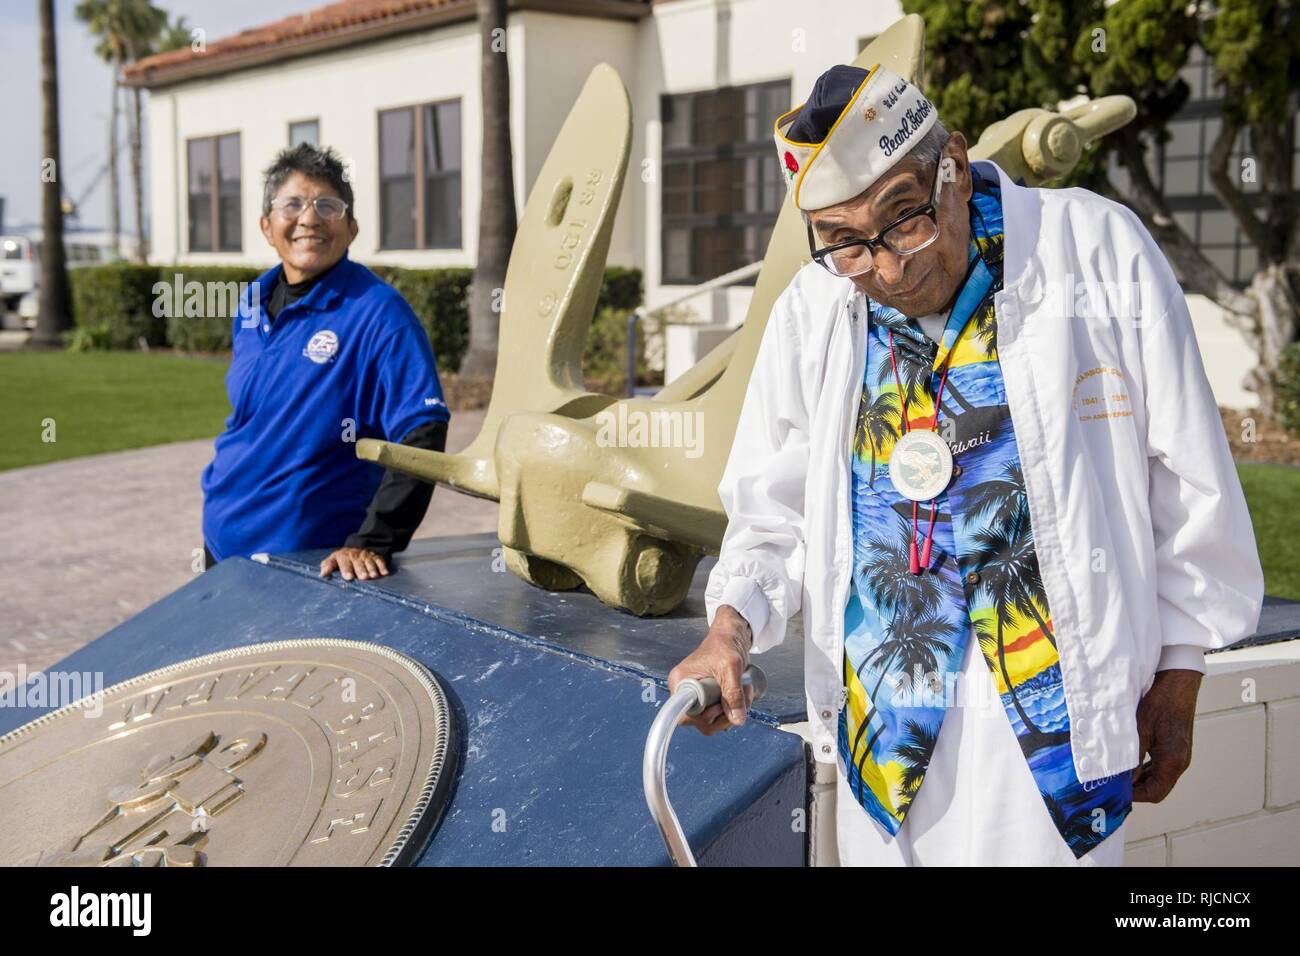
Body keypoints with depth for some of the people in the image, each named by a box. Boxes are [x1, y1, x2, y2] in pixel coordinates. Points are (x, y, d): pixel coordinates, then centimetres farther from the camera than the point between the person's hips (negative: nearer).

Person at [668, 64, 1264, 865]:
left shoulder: (1101, 254, -10)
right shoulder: (810, 315, -1)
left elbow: (1191, 489, -2)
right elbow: (774, 514, 7)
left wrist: (1179, 675, 3)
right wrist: (732, 625, -13)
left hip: (1055, 706, -2)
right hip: (884, 710, 3)